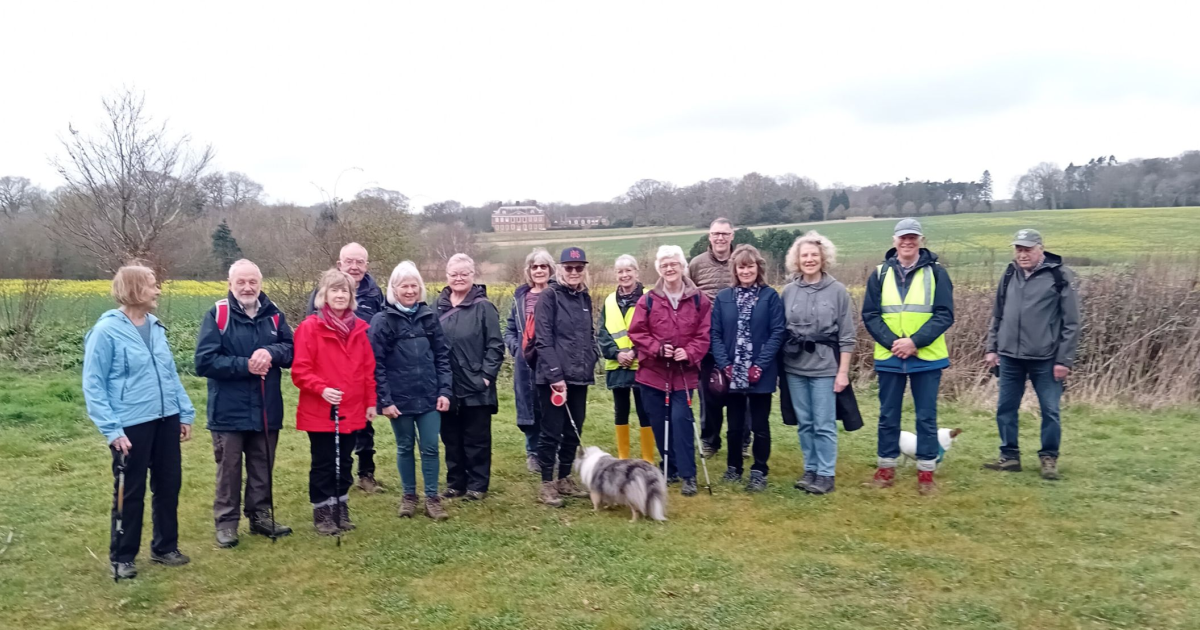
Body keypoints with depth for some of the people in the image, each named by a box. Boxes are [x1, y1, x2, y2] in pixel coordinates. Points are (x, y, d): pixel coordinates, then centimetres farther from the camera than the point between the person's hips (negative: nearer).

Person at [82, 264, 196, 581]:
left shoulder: (156, 327, 5)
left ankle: (165, 547, 32)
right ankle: (122, 557, 25)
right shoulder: (107, 331, -12)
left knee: (169, 485, 14)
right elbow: (93, 386, -12)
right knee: (131, 492, 8)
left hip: (166, 420, 6)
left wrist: (186, 413, 10)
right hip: (132, 426, -6)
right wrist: (112, 429, -18)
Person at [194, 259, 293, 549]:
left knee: (262, 468, 15)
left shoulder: (274, 314, 3)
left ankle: (260, 516, 29)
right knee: (229, 468, 8)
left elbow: (292, 351, 1)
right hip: (229, 411, -3)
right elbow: (204, 361, -13)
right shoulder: (217, 315, -8)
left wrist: (271, 352, -19)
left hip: (267, 410, 4)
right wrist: (245, 365, -19)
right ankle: (226, 522, 20)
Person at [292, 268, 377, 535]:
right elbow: (300, 370, -12)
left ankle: (341, 510, 29)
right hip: (319, 412, -4)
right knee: (323, 465, 7)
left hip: (351, 411, 5)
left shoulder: (359, 328, 6)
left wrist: (370, 402, 9)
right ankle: (322, 513, 20)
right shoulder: (309, 327, -9)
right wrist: (321, 389, -25)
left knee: (344, 463, 15)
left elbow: (368, 369, 10)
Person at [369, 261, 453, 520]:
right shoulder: (382, 320, -6)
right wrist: (384, 399, -11)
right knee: (405, 448, 11)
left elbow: (442, 356, 6)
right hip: (399, 398, -2)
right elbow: (376, 364, -7)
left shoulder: (429, 317, 4)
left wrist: (445, 390, -2)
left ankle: (432, 498, 16)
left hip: (429, 396, 2)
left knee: (430, 448, 4)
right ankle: (409, 496, 26)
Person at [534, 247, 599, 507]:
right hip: (553, 377, -6)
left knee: (574, 431, 12)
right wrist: (555, 374, -18)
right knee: (552, 432, -1)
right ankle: (547, 484, 9)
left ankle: (565, 479, 26)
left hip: (579, 376, 6)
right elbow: (543, 340, -13)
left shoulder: (585, 298, 12)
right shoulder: (549, 297, -7)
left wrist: (590, 364, 4)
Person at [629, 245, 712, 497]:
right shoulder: (648, 300, -1)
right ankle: (670, 468, 25)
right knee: (659, 422, 8)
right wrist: (657, 348, -15)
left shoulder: (699, 300, -1)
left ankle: (688, 474, -1)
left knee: (681, 419, -9)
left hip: (683, 372, -1)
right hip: (653, 371, 2)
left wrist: (689, 353, -16)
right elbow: (636, 332, -1)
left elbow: (704, 334, -1)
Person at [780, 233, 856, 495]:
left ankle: (826, 475, 10)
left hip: (825, 367, -3)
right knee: (804, 423, 11)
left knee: (824, 424, 0)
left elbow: (847, 336, -3)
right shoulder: (789, 291, 5)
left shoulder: (837, 290, -3)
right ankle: (810, 470, 23)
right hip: (795, 366, 3)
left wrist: (843, 371, -6)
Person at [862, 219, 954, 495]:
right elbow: (870, 315, 1)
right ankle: (886, 467, 22)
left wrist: (915, 341, -17)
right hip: (889, 357, 1)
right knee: (888, 415, 10)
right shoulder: (880, 274, 4)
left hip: (927, 357, -1)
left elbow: (945, 315, -6)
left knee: (926, 416, 6)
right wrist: (892, 342, -13)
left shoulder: (936, 273, 0)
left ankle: (926, 472, 17)